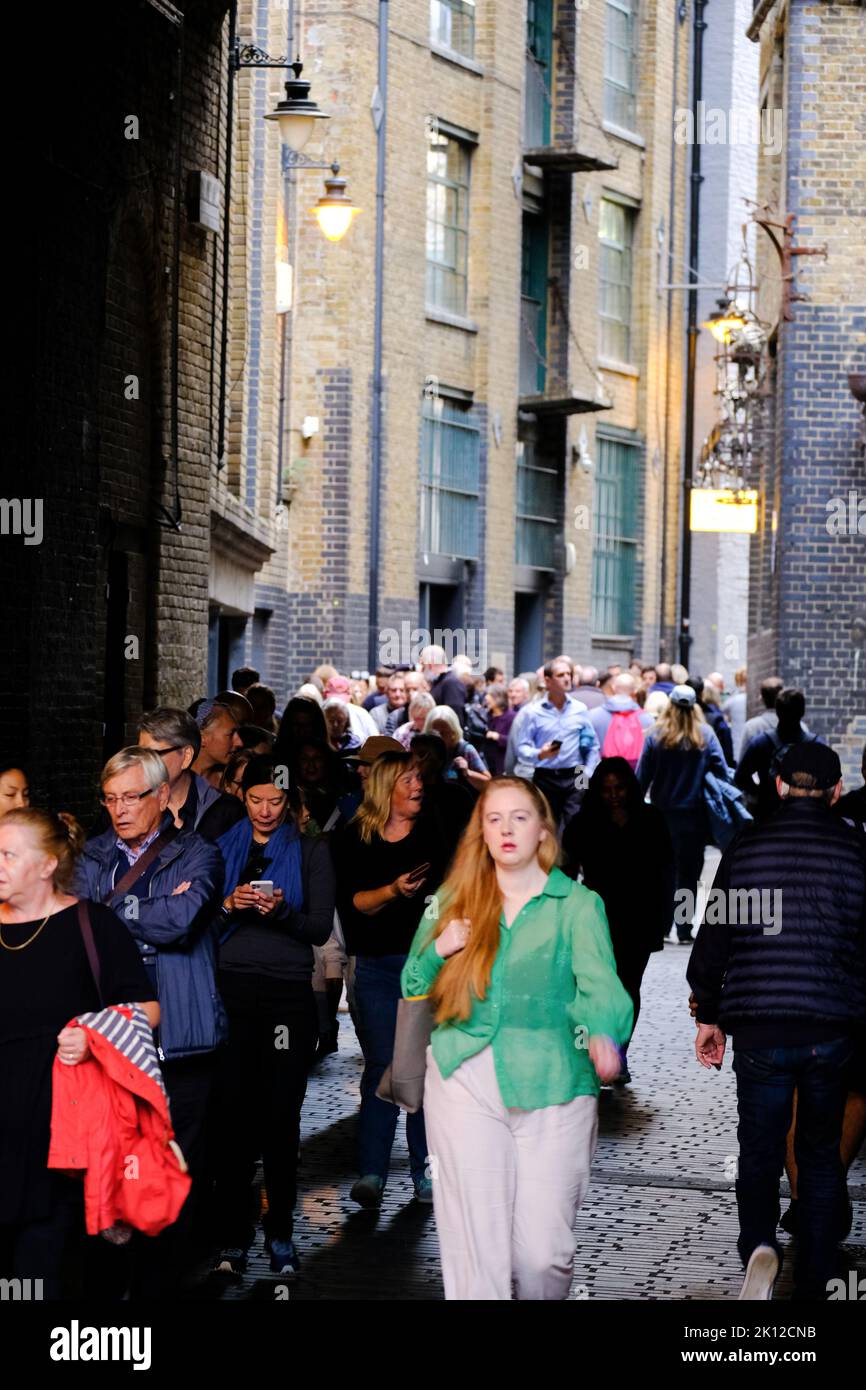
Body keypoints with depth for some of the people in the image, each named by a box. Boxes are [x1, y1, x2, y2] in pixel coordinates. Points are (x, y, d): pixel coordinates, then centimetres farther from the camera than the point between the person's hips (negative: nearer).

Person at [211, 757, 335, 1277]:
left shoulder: (311, 849, 8)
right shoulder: (224, 846, 12)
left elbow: (321, 928, 2)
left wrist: (282, 910, -16)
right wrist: (231, 905, -10)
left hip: (289, 993, -1)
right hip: (232, 987, 1)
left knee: (282, 1113, -1)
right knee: (234, 1111, -3)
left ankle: (280, 1231, 10)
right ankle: (234, 1235, 3)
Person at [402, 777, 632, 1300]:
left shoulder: (578, 904, 2)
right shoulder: (454, 902, 12)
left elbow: (599, 979, -14)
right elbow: (413, 988, 19)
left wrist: (604, 1033, -36)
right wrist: (438, 950, -3)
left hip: (551, 1084, -2)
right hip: (465, 1079, 2)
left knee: (543, 1249, -2)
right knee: (474, 1243, -1)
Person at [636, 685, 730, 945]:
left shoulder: (656, 735, -5)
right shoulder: (706, 735, -5)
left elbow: (642, 776, -4)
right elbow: (722, 773, -6)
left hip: (663, 814, 0)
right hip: (694, 814, 0)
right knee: (688, 874, 6)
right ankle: (684, 930, 4)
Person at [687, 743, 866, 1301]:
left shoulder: (746, 845, 1)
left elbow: (714, 935, 3)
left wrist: (709, 1015, 12)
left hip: (758, 1029, 0)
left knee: (759, 1152, 9)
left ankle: (759, 1246, -17)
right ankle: (813, 1283, 14)